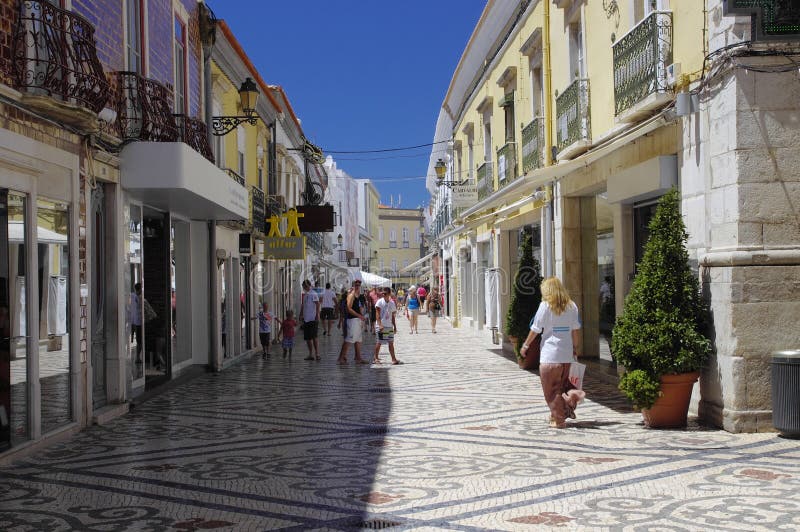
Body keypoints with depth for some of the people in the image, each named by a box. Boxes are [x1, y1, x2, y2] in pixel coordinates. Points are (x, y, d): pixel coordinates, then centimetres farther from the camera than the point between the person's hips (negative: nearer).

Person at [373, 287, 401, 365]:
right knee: (379, 342, 1)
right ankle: (376, 358, 12)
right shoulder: (380, 302, -6)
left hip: (389, 326, 5)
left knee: (391, 342, 4)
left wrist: (394, 326, 12)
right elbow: (378, 314, -11)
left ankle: (393, 359, 5)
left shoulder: (392, 303, 8)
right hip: (381, 326, -5)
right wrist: (380, 324, -20)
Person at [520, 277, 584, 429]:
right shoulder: (571, 306, 6)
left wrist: (526, 345, 9)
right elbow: (575, 330, 9)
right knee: (562, 382, 21)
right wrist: (575, 348, 19)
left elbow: (535, 329, -3)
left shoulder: (545, 306, -7)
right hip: (567, 355, 5)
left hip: (549, 355, -5)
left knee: (551, 389, 4)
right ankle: (571, 395, -8)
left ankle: (558, 419, 5)